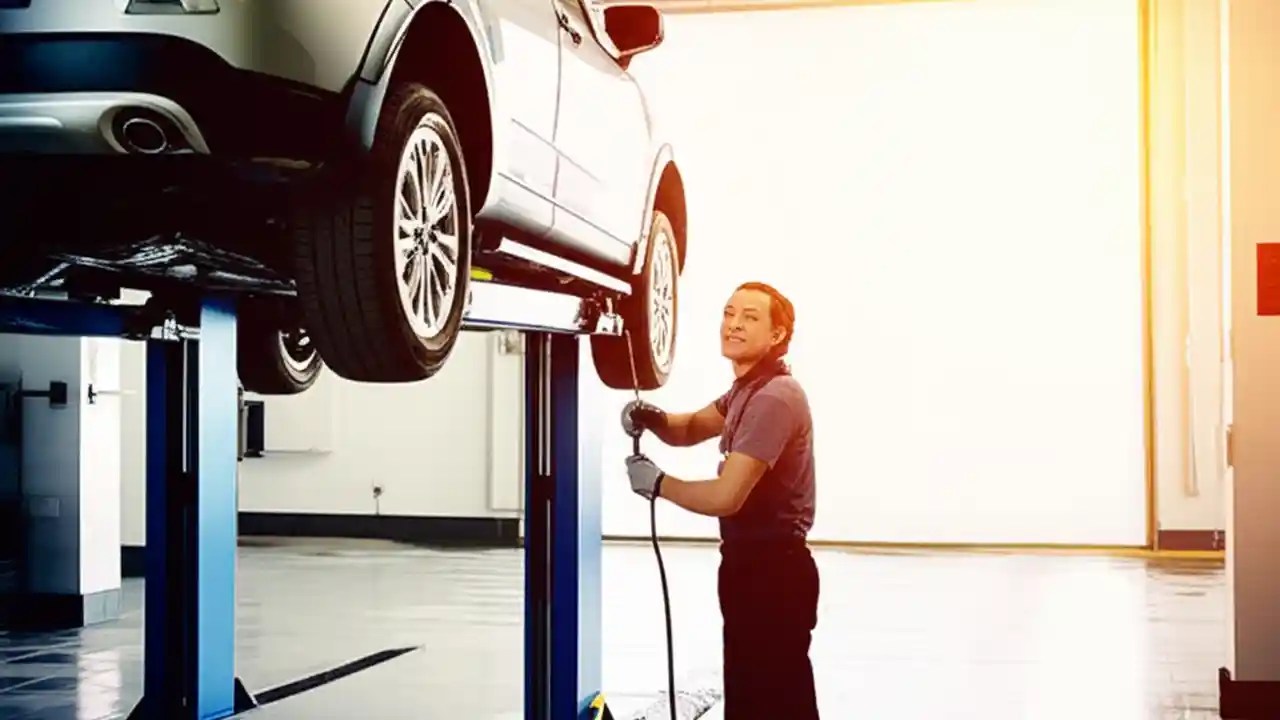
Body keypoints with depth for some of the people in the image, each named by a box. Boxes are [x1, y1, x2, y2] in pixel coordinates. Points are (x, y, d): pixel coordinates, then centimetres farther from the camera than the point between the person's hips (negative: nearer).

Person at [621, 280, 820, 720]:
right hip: (752, 564, 11)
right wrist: (652, 418, -4)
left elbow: (725, 496, -26)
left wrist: (656, 483, -10)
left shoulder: (774, 398, -22)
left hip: (772, 568, -11)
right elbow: (691, 429, 20)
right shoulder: (748, 389, 12)